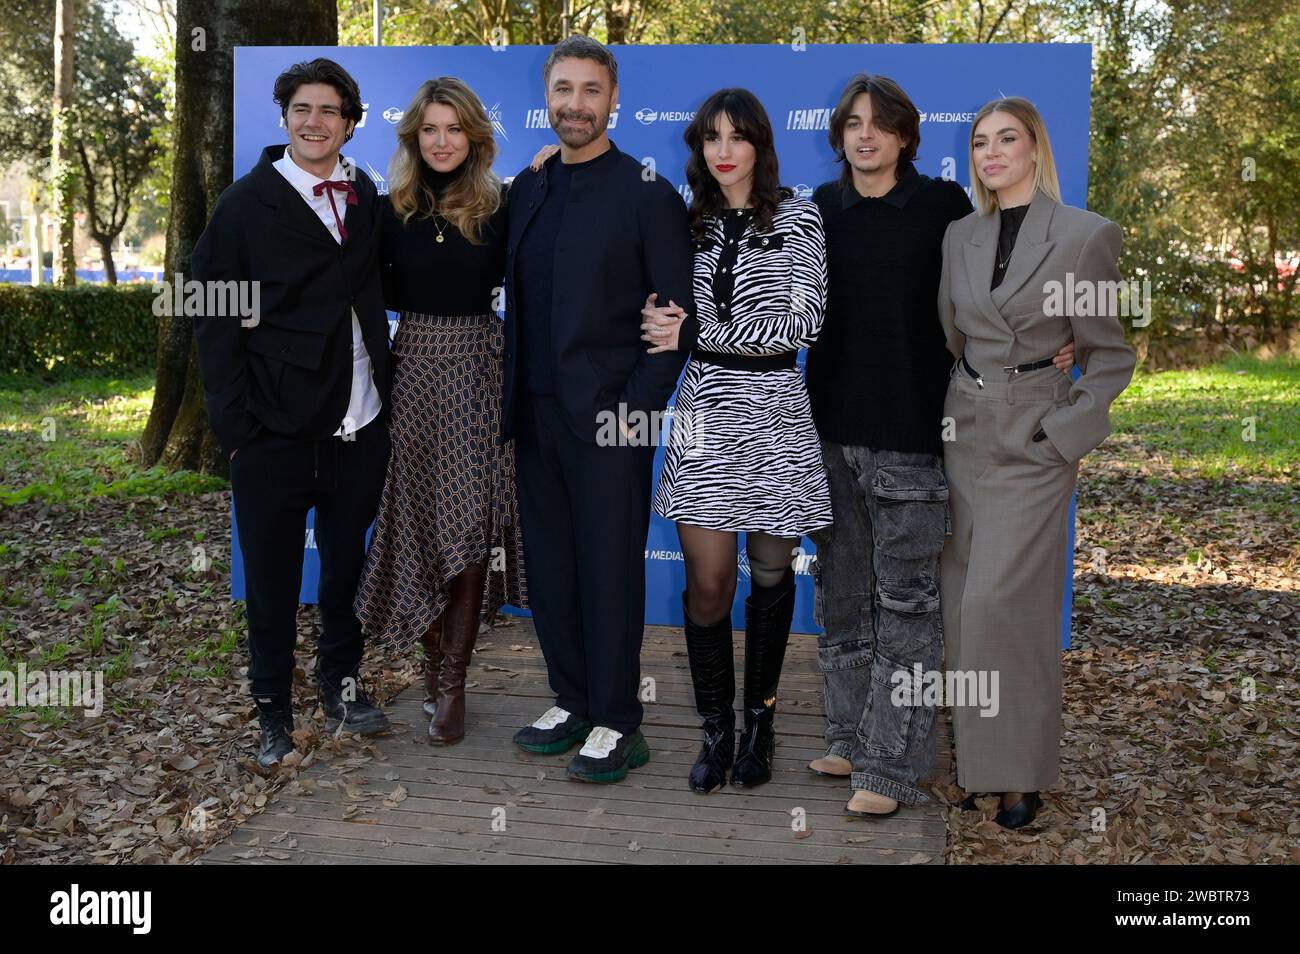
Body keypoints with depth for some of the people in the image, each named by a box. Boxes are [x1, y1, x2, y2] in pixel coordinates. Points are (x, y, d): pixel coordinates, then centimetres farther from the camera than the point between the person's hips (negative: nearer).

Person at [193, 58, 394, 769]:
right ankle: (272, 707, 24)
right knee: (272, 576, 8)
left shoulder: (367, 198, 8)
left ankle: (341, 683, 33)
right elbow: (216, 319, -4)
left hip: (359, 423, 3)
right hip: (276, 431, -3)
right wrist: (236, 425, -9)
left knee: (347, 564, 15)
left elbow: (374, 295, 11)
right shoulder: (247, 204, -2)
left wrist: (384, 391, -4)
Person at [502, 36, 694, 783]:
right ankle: (574, 704, 26)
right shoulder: (527, 188, 13)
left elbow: (679, 314, -7)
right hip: (537, 414, 6)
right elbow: (519, 301, 16)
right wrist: (513, 396, 8)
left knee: (610, 569, 0)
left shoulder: (649, 195, -4)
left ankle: (617, 725, 12)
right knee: (549, 567, 11)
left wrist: (639, 405, -14)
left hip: (608, 415, -6)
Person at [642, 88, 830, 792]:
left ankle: (759, 720, 25)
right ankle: (717, 729, 14)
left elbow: (801, 324, -11)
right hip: (705, 411, 2)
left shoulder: (798, 220, -1)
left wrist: (696, 333, -12)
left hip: (773, 412, -2)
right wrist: (665, 323, -3)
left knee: (771, 572, 9)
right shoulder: (692, 222, 10)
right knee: (707, 581, -2)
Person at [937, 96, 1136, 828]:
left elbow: (1110, 355, -3)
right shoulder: (960, 236, 8)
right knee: (965, 597, 8)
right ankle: (980, 752, 24)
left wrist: (1062, 433, -11)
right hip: (965, 429, 5)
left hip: (1035, 436, -5)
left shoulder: (1086, 235, -7)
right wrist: (944, 415, 8)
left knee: (1002, 600, -10)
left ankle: (1023, 773, 5)